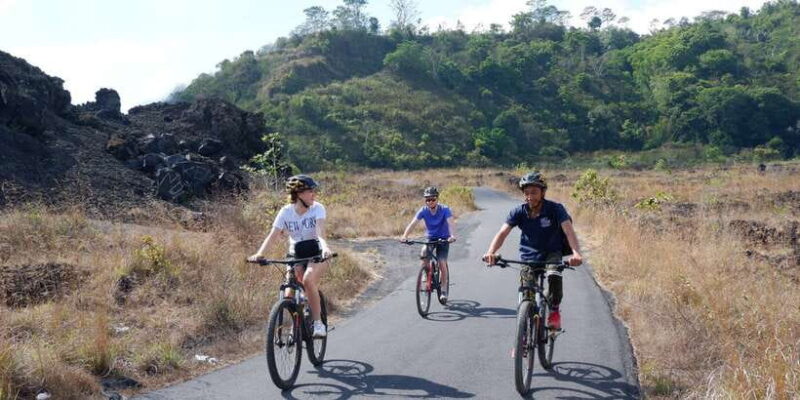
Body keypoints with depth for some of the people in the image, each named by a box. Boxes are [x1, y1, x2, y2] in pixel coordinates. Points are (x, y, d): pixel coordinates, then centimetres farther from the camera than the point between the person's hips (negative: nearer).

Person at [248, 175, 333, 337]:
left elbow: (320, 231, -27)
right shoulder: (286, 212, -8)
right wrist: (259, 254, -32)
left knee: (308, 281, -28)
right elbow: (273, 236, -15)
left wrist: (325, 247, -49)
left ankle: (318, 323, -15)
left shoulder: (317, 208, -12)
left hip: (316, 254, -2)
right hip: (295, 254, 3)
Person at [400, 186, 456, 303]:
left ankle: (444, 290, 1)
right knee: (423, 255, -28)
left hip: (444, 238, -2)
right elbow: (413, 223, -25)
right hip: (430, 238, 2)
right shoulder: (423, 210, -14)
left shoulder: (444, 209, -20)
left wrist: (452, 235, -53)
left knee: (442, 263, -15)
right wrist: (405, 236, -42)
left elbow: (451, 223, -33)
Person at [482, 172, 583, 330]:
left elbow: (568, 230, -32)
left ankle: (554, 310, -8)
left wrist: (576, 253, -51)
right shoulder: (519, 211, -13)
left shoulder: (555, 209, -18)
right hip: (528, 257, 2)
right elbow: (503, 232, -23)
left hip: (551, 253, -2)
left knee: (554, 276, -32)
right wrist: (491, 252, -42)